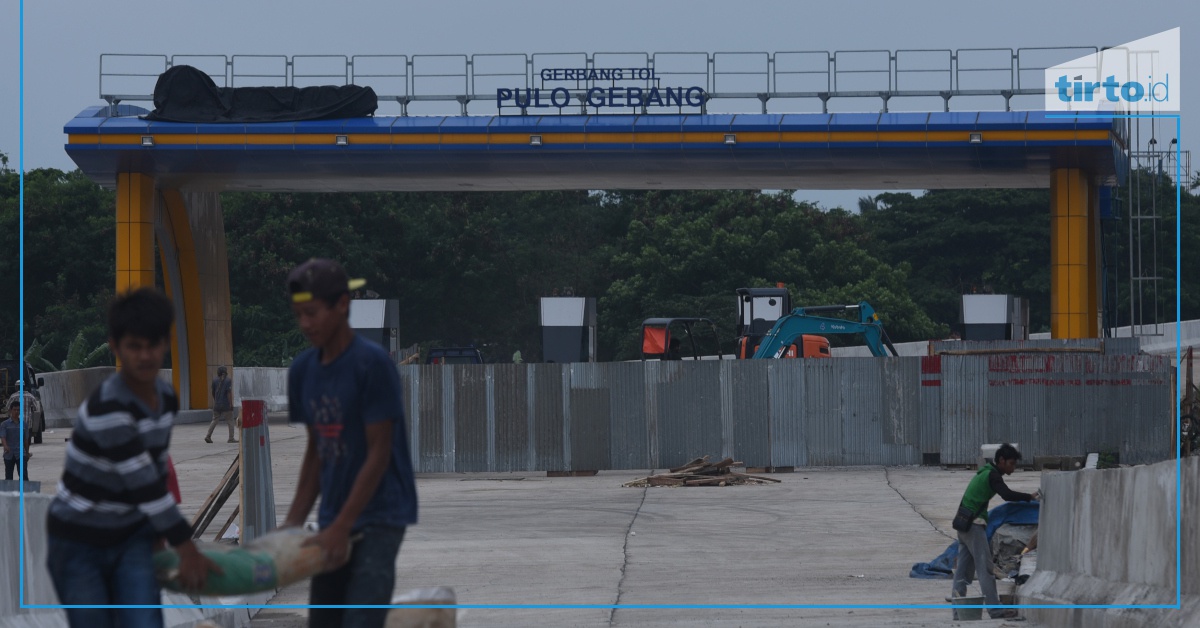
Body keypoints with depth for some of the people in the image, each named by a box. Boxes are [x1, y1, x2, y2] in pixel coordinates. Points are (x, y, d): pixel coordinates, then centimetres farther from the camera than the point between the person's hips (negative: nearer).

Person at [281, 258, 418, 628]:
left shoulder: (372, 364, -14)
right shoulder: (302, 370, 7)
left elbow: (378, 455, -15)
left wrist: (342, 528, -17)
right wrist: (293, 522, 8)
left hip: (378, 517, -7)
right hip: (334, 519, 7)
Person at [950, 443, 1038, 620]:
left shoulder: (985, 473, 20)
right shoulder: (992, 476, -10)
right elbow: (1007, 495, -25)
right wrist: (1030, 497, -25)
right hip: (974, 524, -10)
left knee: (963, 569, 7)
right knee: (985, 568, -9)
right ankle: (995, 609, -10)